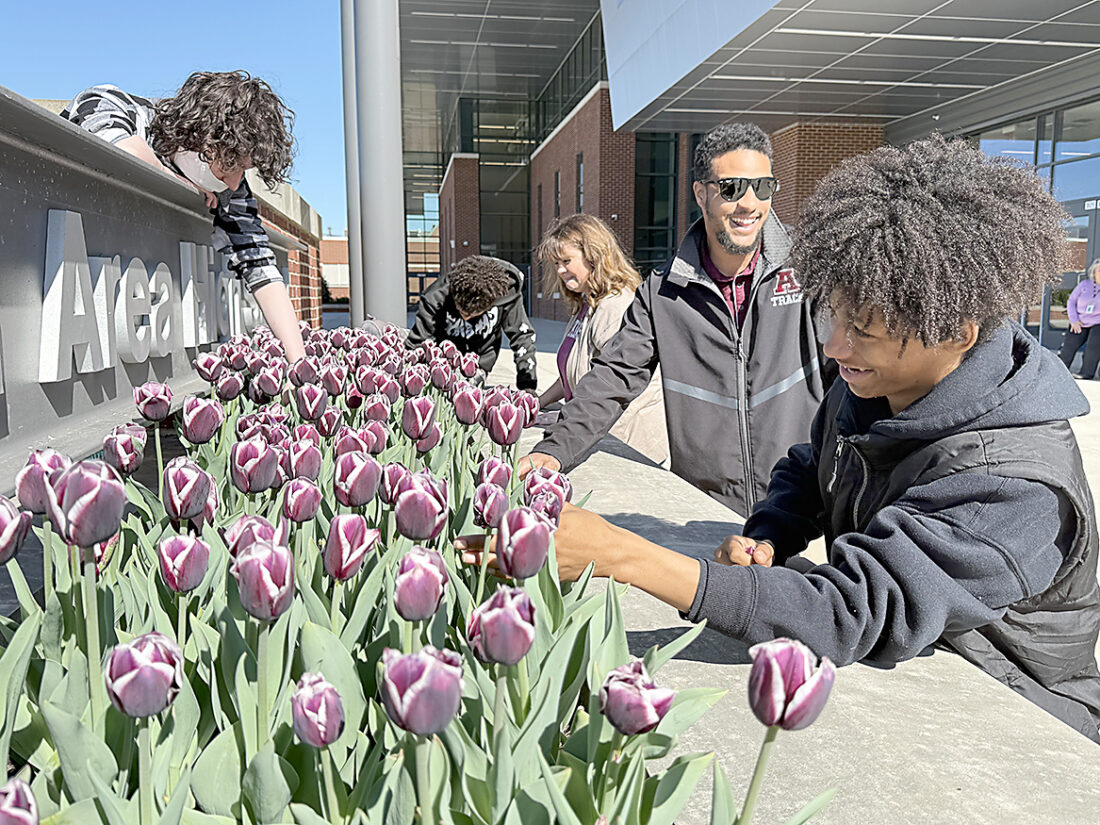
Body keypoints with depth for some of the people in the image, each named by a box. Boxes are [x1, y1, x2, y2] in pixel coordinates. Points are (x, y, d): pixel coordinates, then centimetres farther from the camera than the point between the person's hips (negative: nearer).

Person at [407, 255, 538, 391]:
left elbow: (522, 338, -19)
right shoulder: (435, 298, -34)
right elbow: (416, 343, -25)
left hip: (482, 357, 1)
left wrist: (527, 386, -19)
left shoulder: (507, 293, -30)